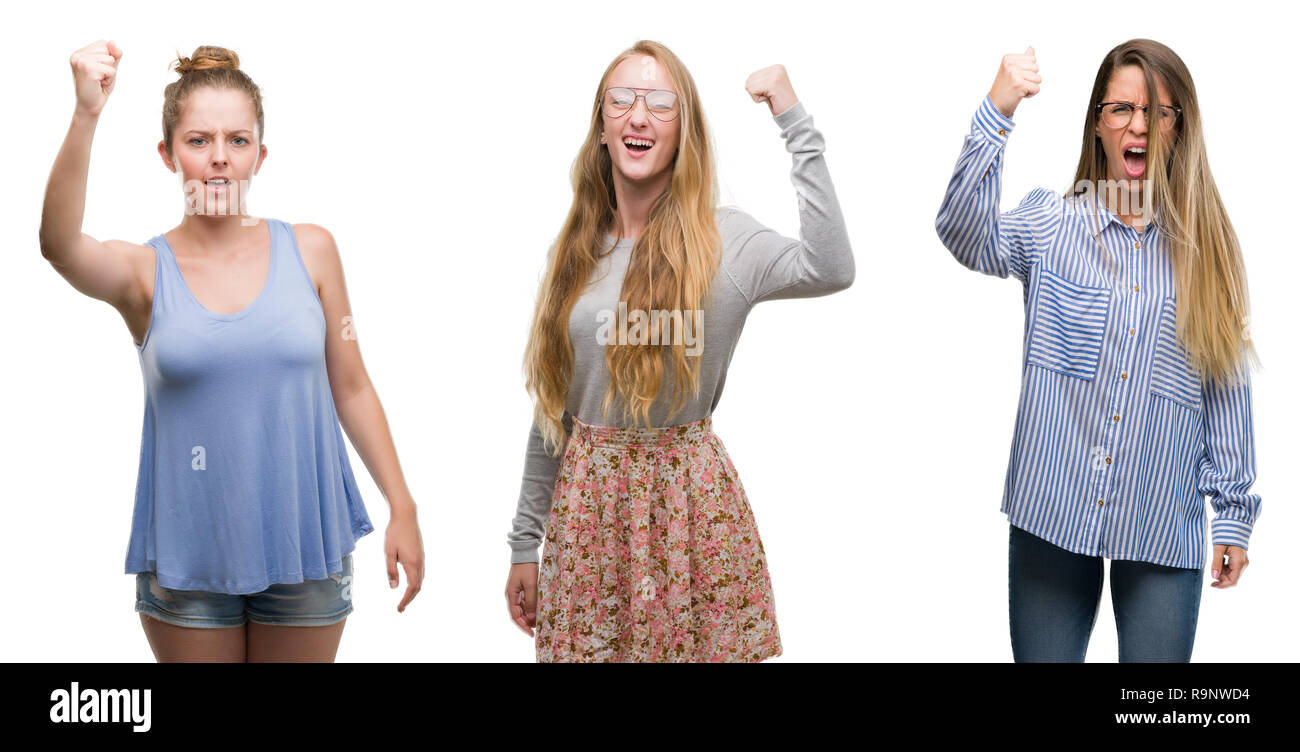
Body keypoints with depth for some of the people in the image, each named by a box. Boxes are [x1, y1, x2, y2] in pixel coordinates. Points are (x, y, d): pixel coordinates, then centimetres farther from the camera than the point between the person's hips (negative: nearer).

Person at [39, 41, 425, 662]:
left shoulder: (309, 251, 1)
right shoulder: (144, 272, -4)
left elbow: (351, 389, 5)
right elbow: (60, 245, -26)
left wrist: (402, 509, 3)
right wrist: (86, 116, -39)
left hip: (304, 545, 1)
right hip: (188, 558, -1)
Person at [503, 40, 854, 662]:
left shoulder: (721, 239, -6)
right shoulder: (575, 251, 6)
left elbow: (829, 270, -28)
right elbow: (552, 408, 10)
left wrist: (796, 126, -23)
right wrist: (524, 545, 9)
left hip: (688, 500, -3)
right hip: (586, 500, 3)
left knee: (698, 648, 1)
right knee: (584, 646, 8)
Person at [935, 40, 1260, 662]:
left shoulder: (1205, 243, 5)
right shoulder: (1049, 225, 2)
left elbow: (1228, 388, 7)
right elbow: (965, 234, -19)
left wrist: (1234, 515, 6)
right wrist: (997, 112, -29)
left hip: (1165, 529, 1)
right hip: (1052, 516, 0)